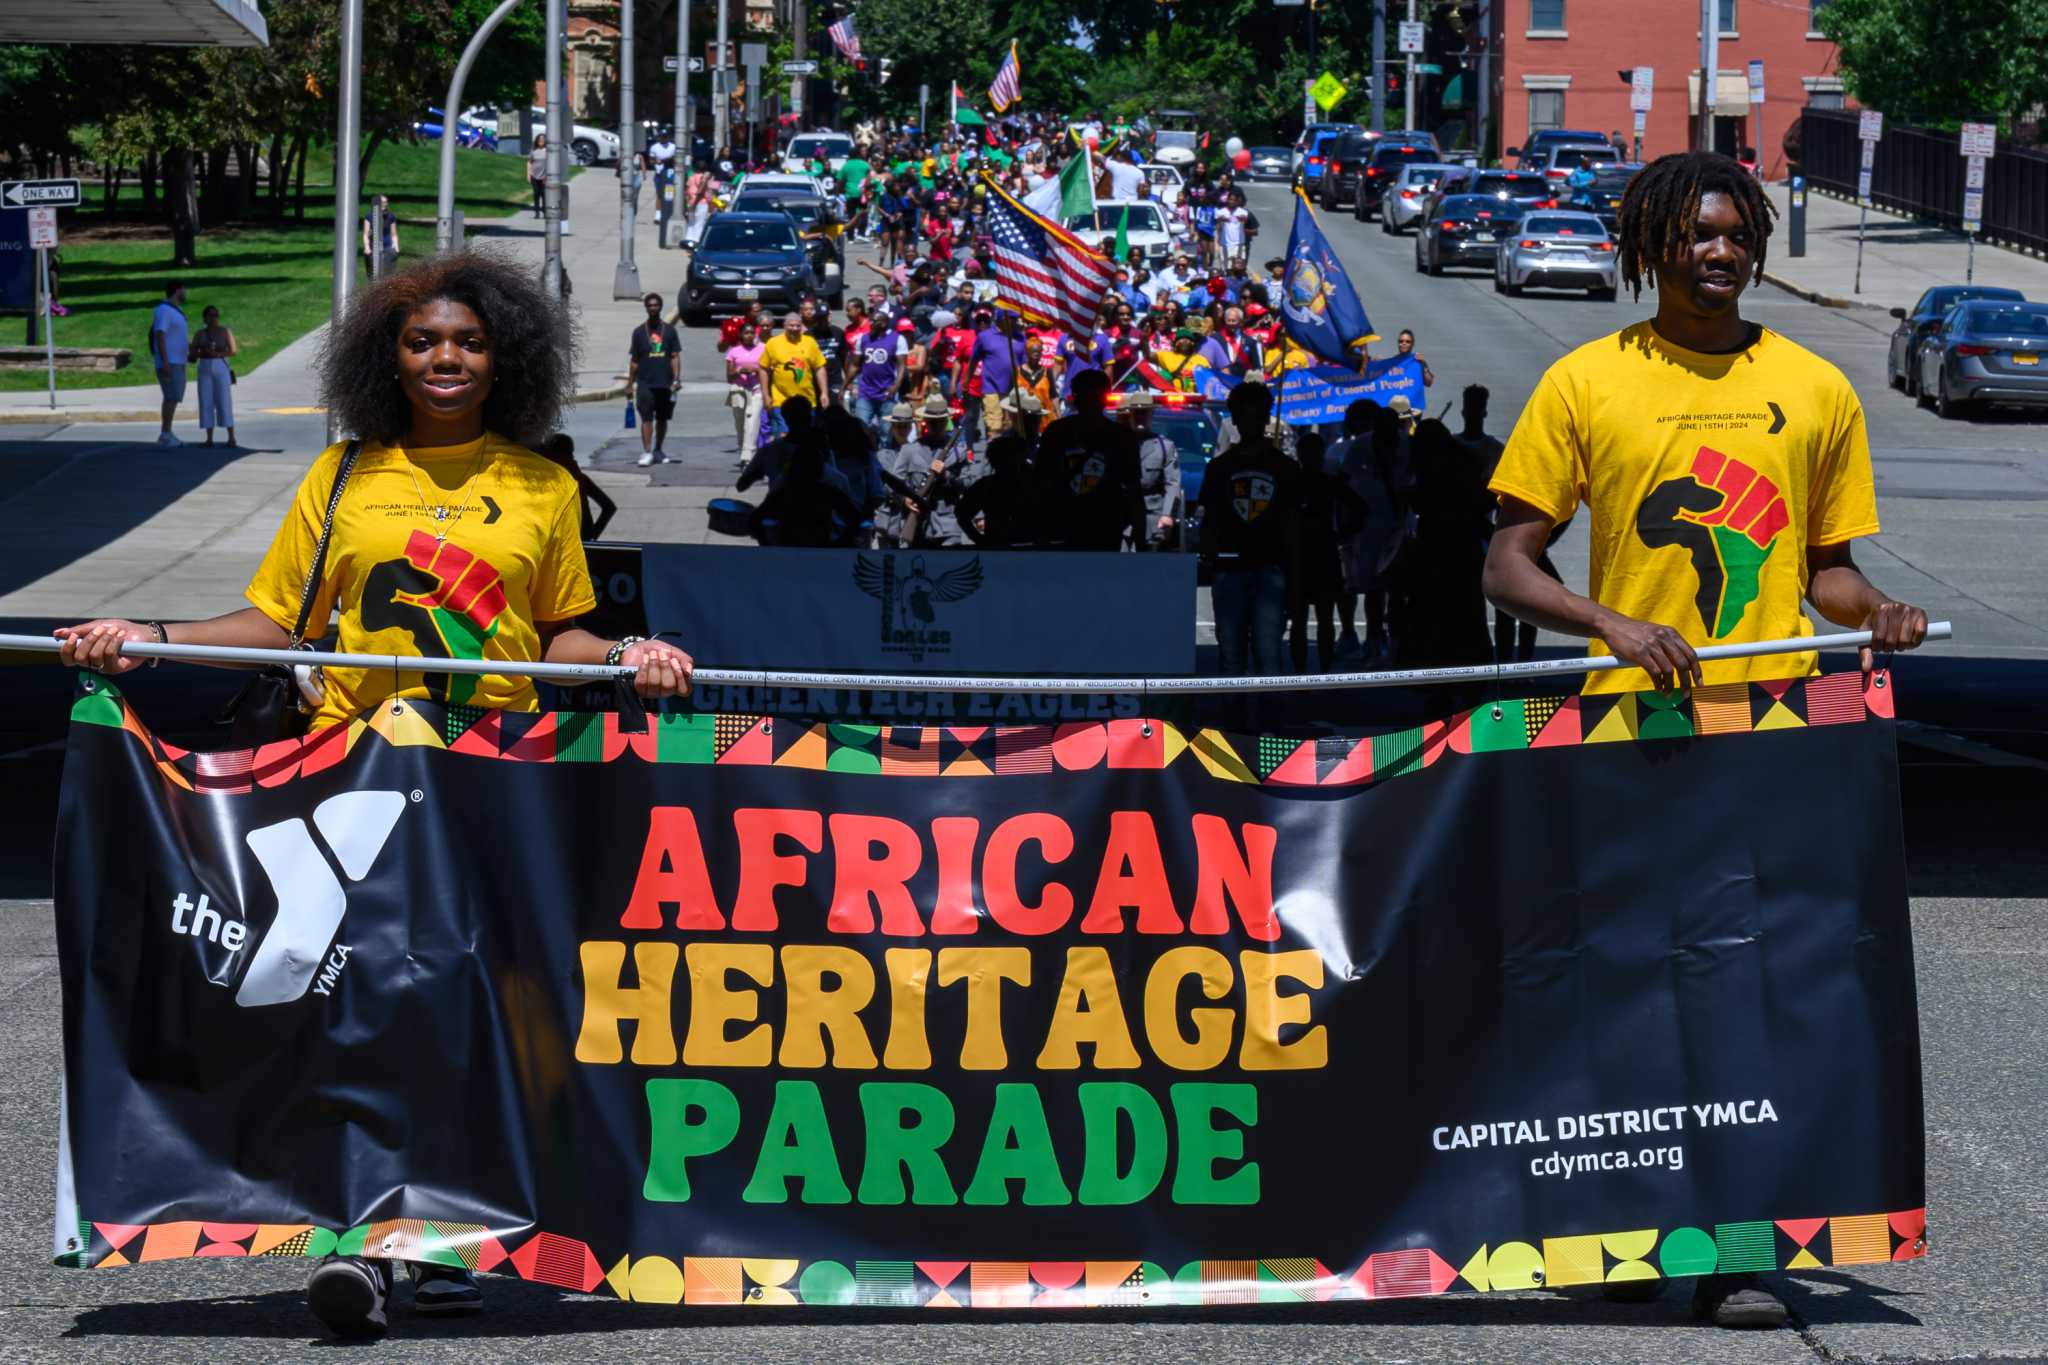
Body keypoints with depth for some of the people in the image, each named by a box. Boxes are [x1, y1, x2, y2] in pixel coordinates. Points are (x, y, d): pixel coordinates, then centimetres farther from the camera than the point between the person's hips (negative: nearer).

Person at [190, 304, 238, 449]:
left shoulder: (225, 332, 1)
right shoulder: (199, 334, 8)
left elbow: (233, 351, -6)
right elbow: (193, 355, 3)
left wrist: (217, 354, -18)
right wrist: (204, 352, -16)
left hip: (222, 368, -3)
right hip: (205, 370, 3)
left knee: (224, 403, -7)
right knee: (206, 404, -1)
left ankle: (232, 438, -4)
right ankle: (209, 439, 2)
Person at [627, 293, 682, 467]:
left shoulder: (669, 331, 6)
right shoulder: (639, 332, 4)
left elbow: (674, 357, 4)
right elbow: (634, 360, 7)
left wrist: (676, 379, -5)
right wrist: (630, 382, 3)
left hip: (665, 383, 2)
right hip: (645, 383, -2)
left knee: (662, 419, 10)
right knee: (647, 418, -9)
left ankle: (658, 450, 23)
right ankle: (646, 452, -12)